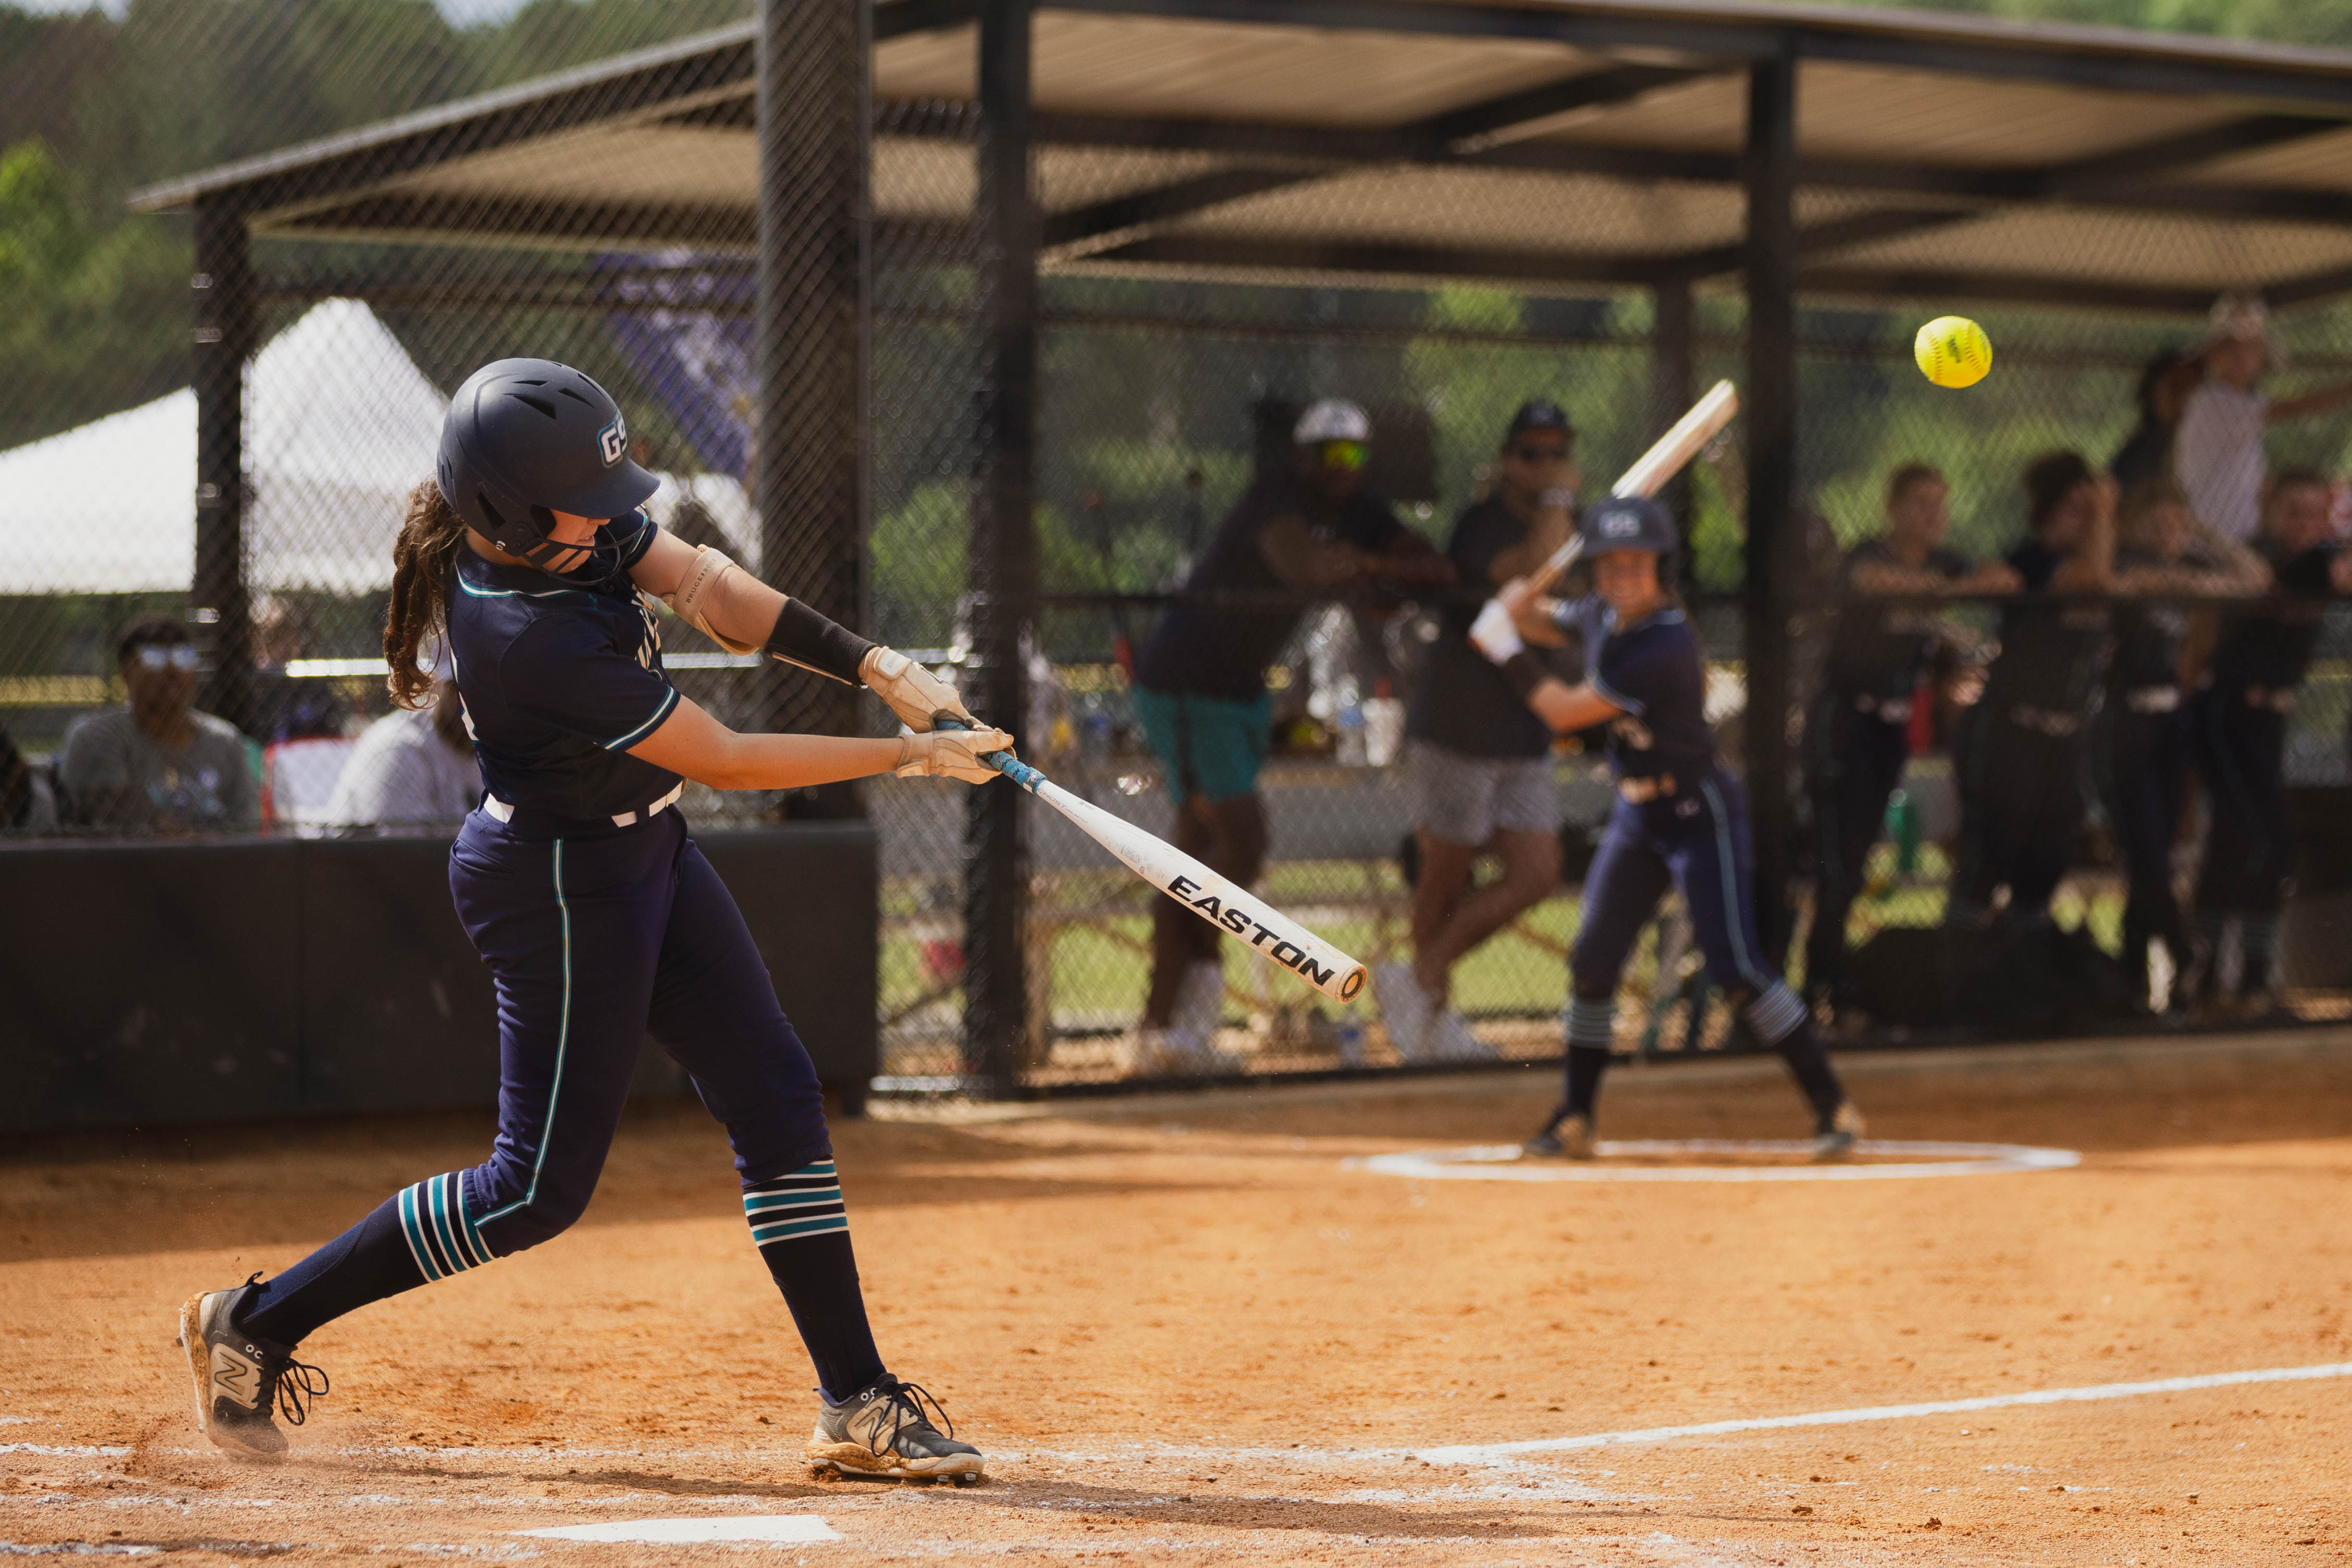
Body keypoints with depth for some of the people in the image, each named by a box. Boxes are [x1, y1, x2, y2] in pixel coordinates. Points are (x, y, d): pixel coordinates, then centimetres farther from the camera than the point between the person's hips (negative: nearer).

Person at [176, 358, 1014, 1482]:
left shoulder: (580, 529, -8)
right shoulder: (532, 636, -32)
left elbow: (710, 589, -8)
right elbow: (726, 761, -26)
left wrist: (875, 664, -20)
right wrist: (904, 756, -20)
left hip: (644, 853, 9)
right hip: (560, 887, -9)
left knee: (777, 1100, 6)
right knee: (542, 1186, -1)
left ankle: (855, 1405, 10)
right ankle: (256, 1324, 11)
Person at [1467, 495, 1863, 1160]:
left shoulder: (1663, 648, -26)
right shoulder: (1603, 614, -1)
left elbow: (1565, 711, -21)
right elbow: (1543, 620, 19)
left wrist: (1505, 648, -12)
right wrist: (1519, 607, -6)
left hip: (1700, 813, -8)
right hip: (1636, 815, 8)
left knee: (1737, 968, -13)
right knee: (1593, 962, 5)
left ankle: (1832, 1105, -5)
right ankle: (1574, 1121, 15)